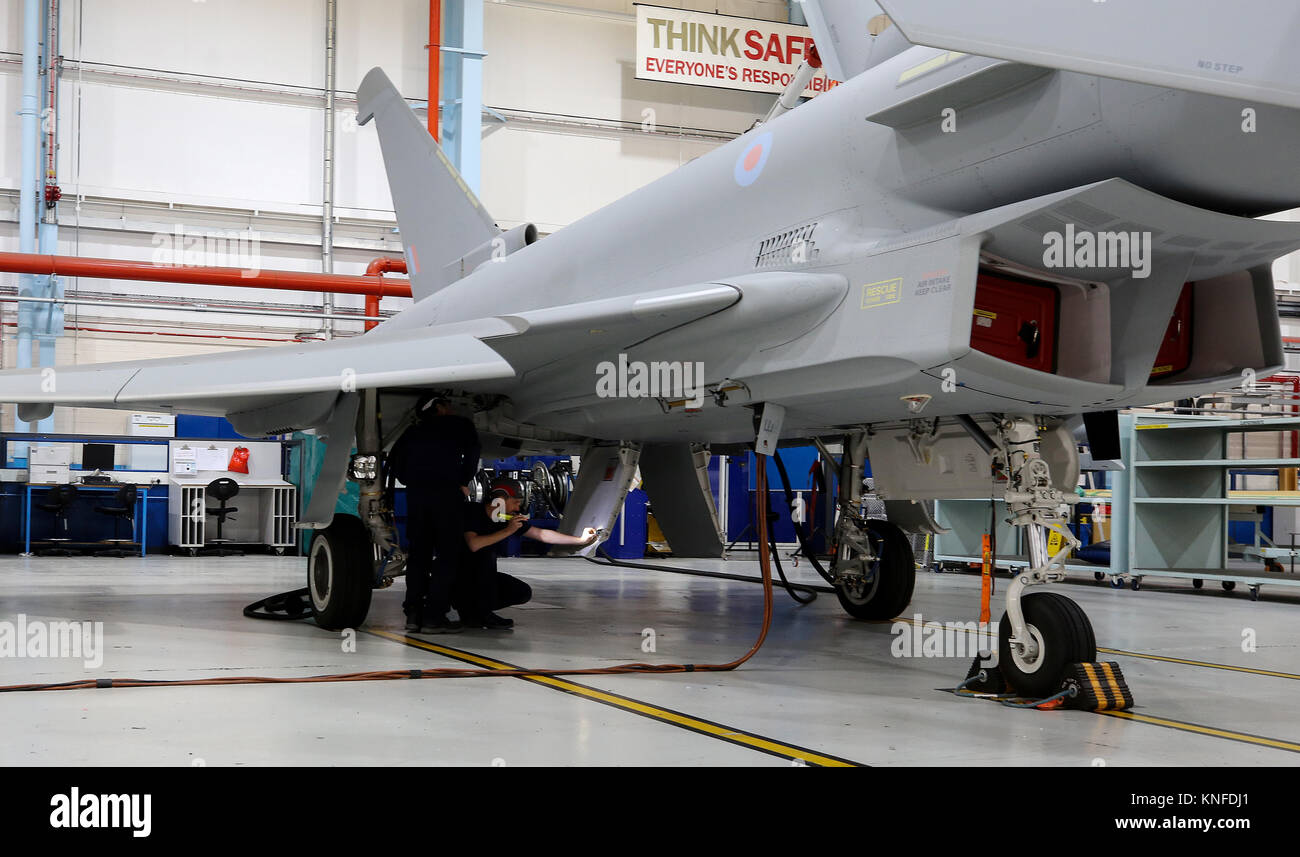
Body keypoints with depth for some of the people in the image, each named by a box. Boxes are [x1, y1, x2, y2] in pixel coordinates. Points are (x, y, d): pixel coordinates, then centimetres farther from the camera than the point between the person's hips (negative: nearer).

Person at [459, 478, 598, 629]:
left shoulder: (510, 519, -1)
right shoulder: (473, 512, -21)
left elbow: (541, 534, 4)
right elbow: (473, 545, -37)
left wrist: (580, 540, 2)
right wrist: (508, 531, -30)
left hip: (482, 576, 7)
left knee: (523, 593, -6)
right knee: (487, 554, -32)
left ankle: (469, 609, 4)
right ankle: (483, 614, -19)